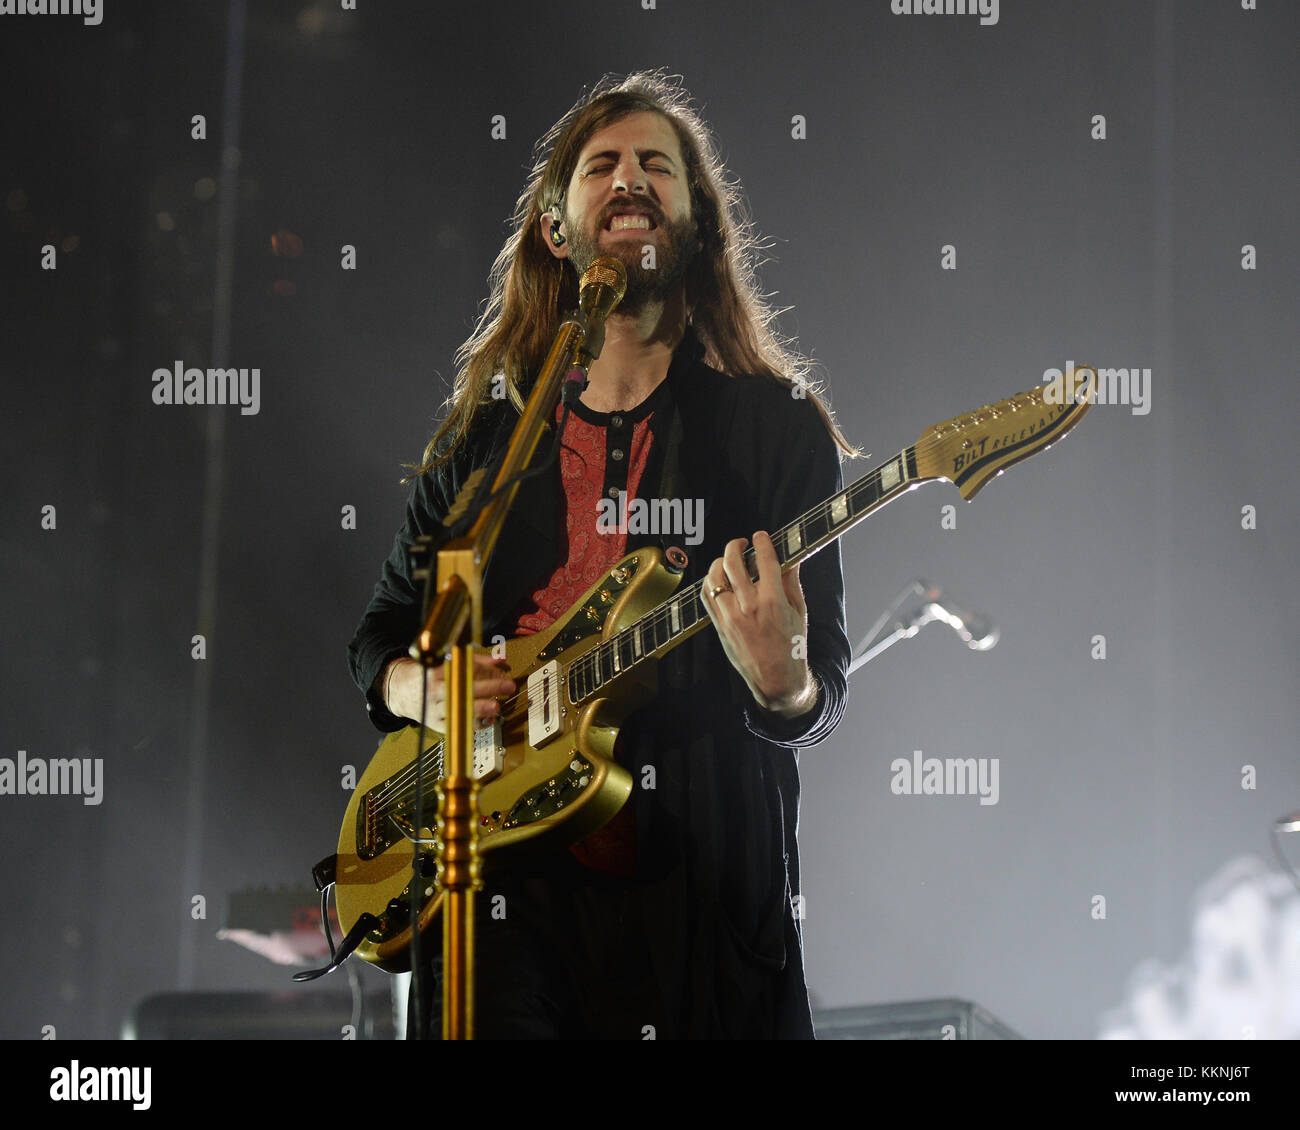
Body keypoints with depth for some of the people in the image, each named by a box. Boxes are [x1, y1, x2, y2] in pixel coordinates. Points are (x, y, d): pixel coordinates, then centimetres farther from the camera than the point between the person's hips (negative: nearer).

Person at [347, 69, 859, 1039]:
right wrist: (420, 688, -3)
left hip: (706, 895, -1)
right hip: (508, 891, 2)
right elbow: (382, 632, 20)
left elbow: (825, 697, 0)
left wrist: (781, 684, -23)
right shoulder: (486, 426, 11)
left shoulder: (778, 423, 3)